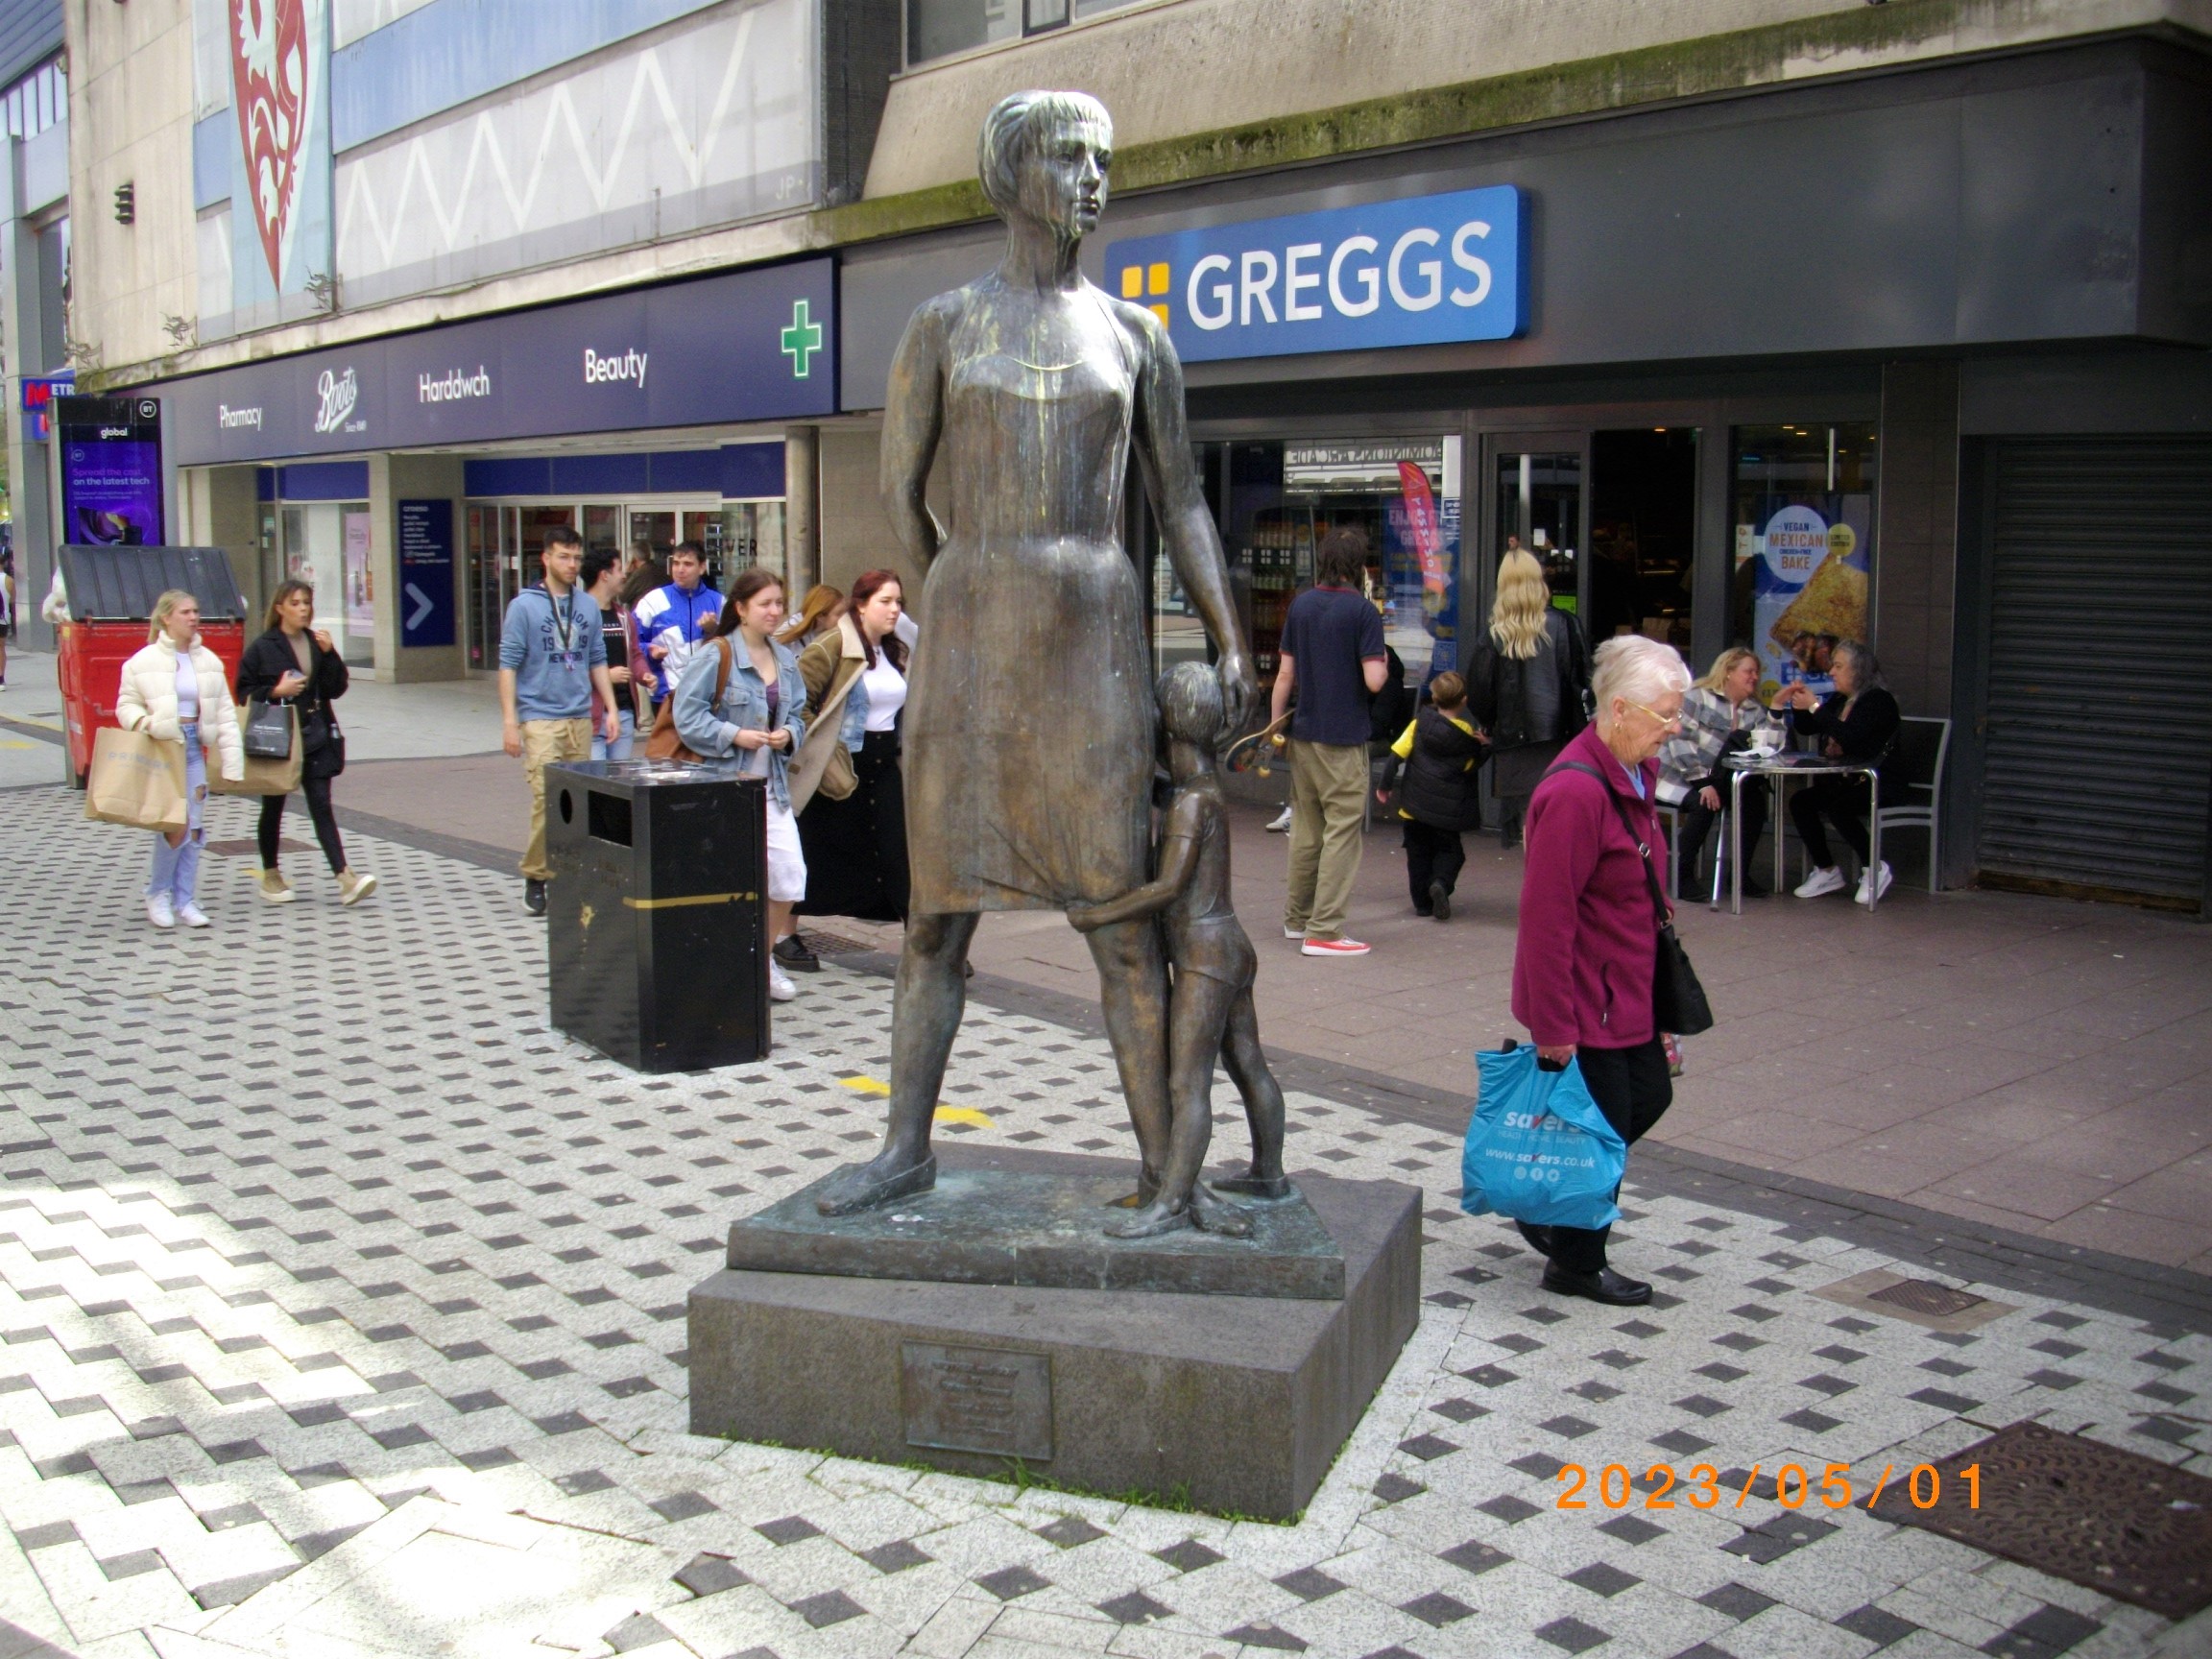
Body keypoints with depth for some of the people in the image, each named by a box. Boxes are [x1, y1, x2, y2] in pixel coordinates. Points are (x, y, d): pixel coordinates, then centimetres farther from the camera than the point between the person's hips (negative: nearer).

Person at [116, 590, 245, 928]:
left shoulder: (209, 661, 8)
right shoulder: (143, 662, -3)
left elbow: (225, 714, 7)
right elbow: (126, 704, 3)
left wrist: (232, 761, 2)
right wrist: (142, 723, -20)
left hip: (195, 748, 4)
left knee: (194, 828, 5)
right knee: (176, 824, -11)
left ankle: (185, 901, 15)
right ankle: (157, 893, 10)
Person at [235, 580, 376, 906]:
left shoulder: (317, 643, 6)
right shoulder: (262, 648, -4)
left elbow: (336, 689, 3)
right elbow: (245, 694, -4)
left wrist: (329, 655, -9)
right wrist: (276, 691, -18)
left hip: (315, 738, 2)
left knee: (321, 805, -6)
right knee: (273, 807, 12)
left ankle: (344, 876, -15)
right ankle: (270, 875, 26)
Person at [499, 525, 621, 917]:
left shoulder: (588, 606, 11)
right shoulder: (524, 606, -2)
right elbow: (508, 665, -4)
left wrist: (610, 709, 9)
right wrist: (509, 720, -9)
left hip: (581, 718, 5)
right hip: (540, 718, -5)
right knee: (547, 799, -12)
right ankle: (536, 877, -1)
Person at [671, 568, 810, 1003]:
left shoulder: (786, 660, 10)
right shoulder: (715, 656, -10)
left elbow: (798, 714, 18)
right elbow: (687, 716, -13)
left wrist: (789, 734, -3)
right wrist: (735, 734, -19)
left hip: (773, 784, 6)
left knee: (790, 876, 1)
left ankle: (764, 959, 21)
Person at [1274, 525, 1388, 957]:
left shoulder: (1301, 605, 6)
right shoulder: (1362, 611, -12)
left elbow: (1285, 674, 8)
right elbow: (1373, 680, -17)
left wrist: (1274, 725, 16)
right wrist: (1384, 664, 5)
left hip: (1304, 733, 6)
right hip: (1344, 738, -6)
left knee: (1305, 826, 16)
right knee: (1342, 829, -2)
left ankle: (1297, 917, 26)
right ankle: (1323, 930, -4)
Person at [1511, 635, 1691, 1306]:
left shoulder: (1636, 773, 4)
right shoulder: (1574, 792, -26)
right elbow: (1546, 919, -25)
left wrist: (1659, 993, 20)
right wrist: (1553, 1027, -22)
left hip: (1627, 990, 10)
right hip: (1584, 999, -10)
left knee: (1649, 1097, 20)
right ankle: (1577, 1265, 24)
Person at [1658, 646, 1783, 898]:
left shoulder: (1753, 710, 11)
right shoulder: (1698, 696, -9)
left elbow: (1774, 741, 0)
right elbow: (1678, 741, -18)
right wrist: (1702, 782, -24)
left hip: (1716, 781, 7)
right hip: (1679, 779, -6)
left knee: (1755, 800, -15)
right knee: (1704, 804, -33)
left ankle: (1740, 873, -4)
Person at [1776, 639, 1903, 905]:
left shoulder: (1879, 701, -11)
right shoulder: (1839, 700, 14)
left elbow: (1850, 737, -26)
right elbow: (1806, 729, 21)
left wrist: (1815, 707, -24)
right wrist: (1799, 707, 1)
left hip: (1880, 784, -8)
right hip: (1844, 780, 8)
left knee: (1837, 807, -32)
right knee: (1800, 801, -14)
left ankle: (1875, 869, -13)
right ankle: (1826, 872, -4)